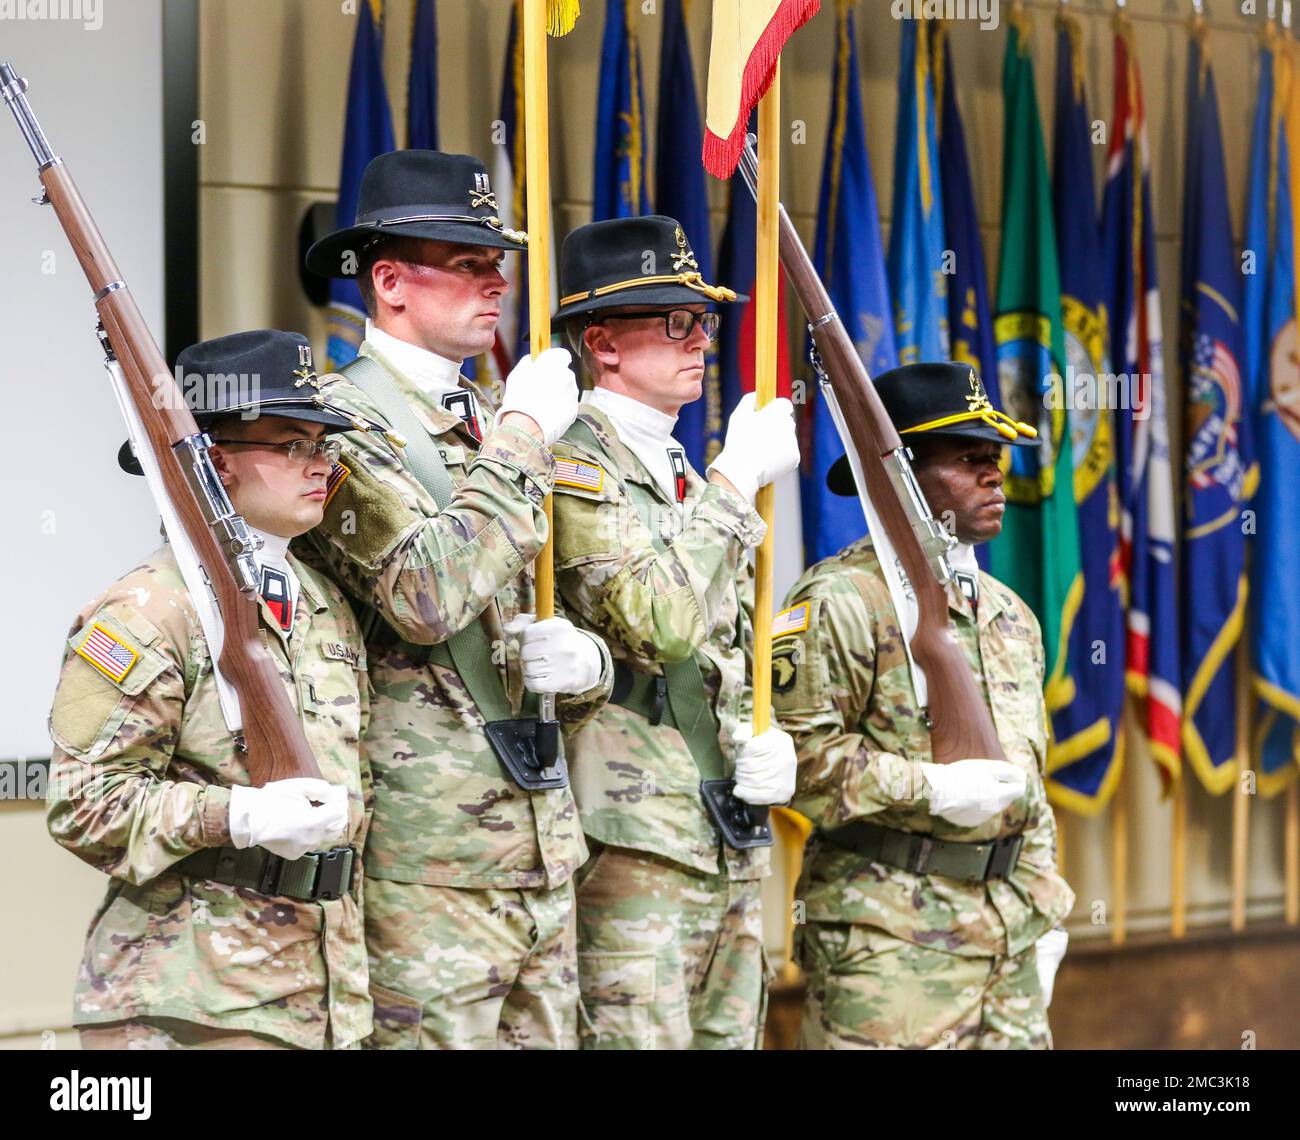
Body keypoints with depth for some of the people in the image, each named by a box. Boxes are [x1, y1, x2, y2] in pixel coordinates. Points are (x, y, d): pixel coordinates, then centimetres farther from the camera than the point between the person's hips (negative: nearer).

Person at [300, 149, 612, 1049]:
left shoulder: (499, 426, 18)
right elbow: (429, 595, -23)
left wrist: (581, 661, -3)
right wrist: (519, 438, -15)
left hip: (542, 841, 8)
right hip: (429, 857, -8)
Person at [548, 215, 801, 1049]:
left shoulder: (687, 475, 20)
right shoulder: (575, 465, -9)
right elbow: (661, 619, -22)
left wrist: (765, 741, 3)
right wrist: (737, 481, -14)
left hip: (732, 843, 9)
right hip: (634, 838, -9)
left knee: (730, 1036, 10)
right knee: (642, 1039, -10)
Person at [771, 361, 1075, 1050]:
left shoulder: (1010, 614, 20)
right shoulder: (842, 600, -8)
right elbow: (792, 747, -17)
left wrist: (1044, 907, 21)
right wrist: (929, 789, -19)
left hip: (1006, 934, 8)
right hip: (888, 934, -8)